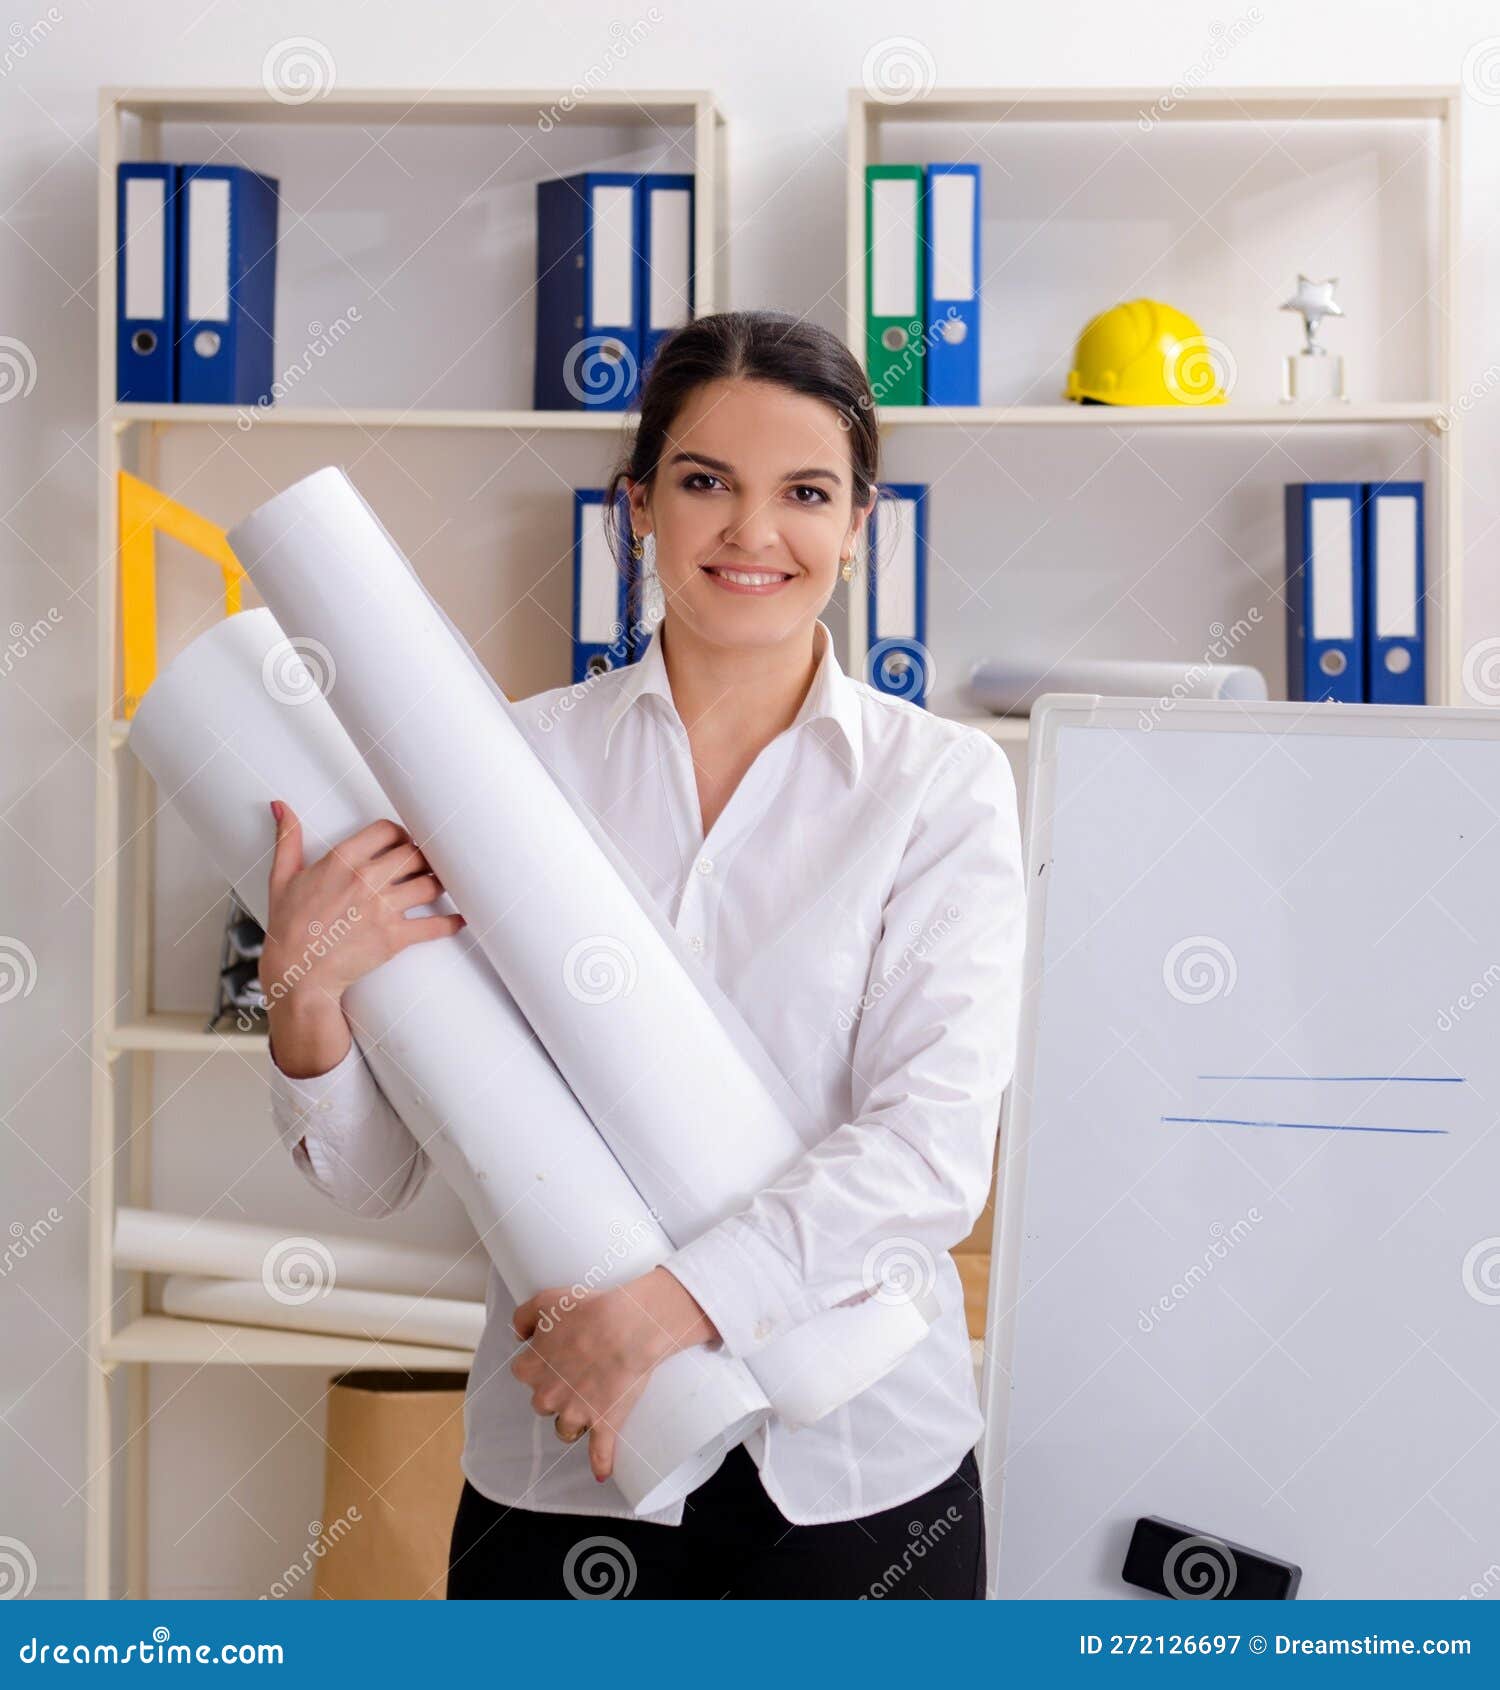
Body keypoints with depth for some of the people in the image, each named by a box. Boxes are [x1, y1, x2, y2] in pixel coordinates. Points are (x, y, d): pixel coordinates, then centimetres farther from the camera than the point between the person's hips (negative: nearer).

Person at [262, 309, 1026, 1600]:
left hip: (858, 1460, 0)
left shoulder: (942, 782, -2)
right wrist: (306, 996, -18)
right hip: (560, 1460, 1)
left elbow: (934, 1147, -13)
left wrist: (683, 1295, -25)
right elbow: (380, 1175, 1)